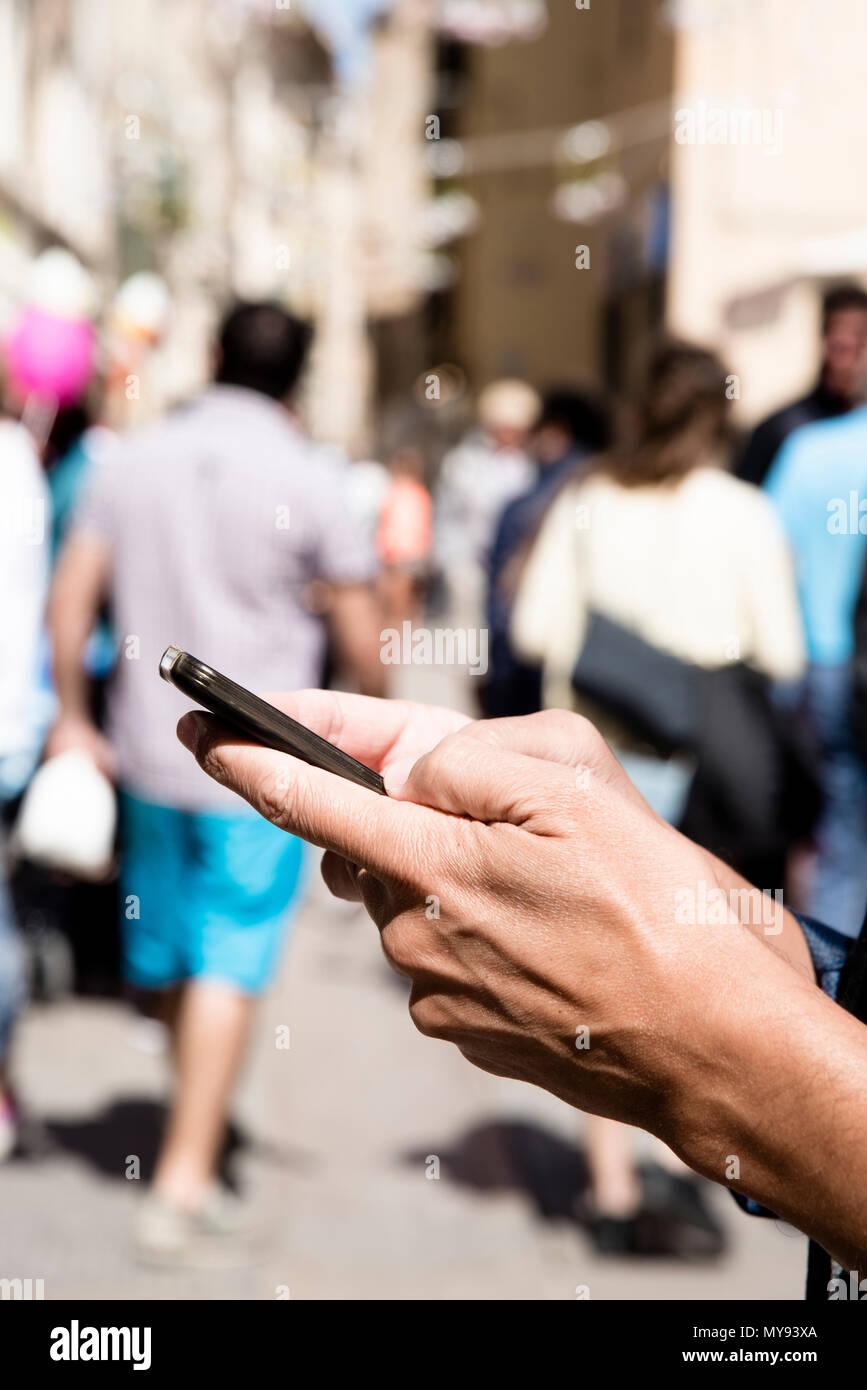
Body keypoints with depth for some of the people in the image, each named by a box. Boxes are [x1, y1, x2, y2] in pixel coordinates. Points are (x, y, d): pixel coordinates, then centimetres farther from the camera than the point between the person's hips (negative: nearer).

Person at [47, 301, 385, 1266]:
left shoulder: (133, 460, 3)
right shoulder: (305, 479, -8)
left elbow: (72, 592, -1)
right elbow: (359, 634, -6)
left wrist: (71, 717, 7)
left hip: (149, 751, 5)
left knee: (167, 958, 19)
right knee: (228, 968, -2)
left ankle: (198, 1123, 39)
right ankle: (184, 1185, -4)